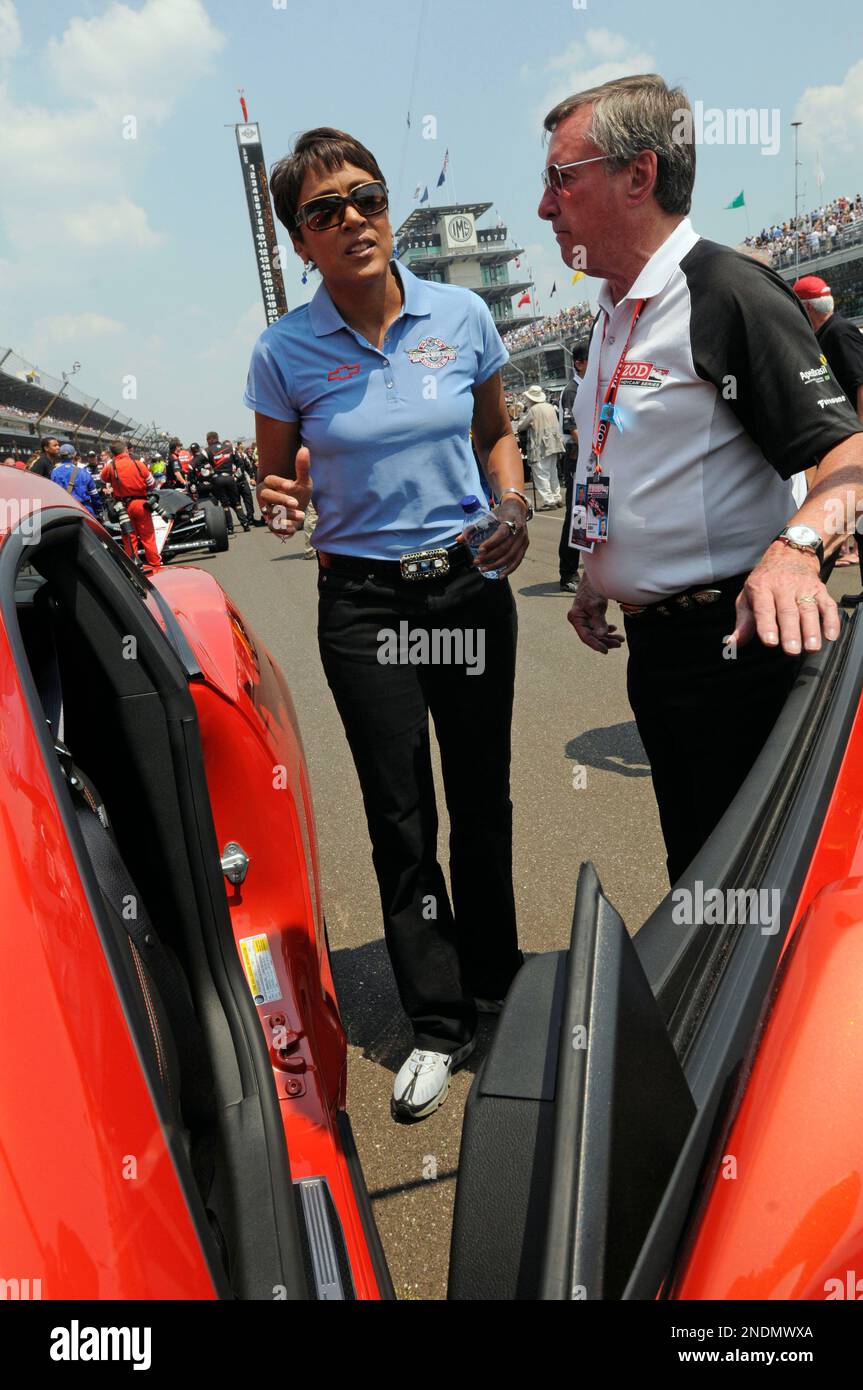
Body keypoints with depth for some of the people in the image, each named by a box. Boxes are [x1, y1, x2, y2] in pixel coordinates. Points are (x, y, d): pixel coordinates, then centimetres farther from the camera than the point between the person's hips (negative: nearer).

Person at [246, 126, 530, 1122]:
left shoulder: (461, 315, 0)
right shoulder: (284, 350, -5)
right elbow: (277, 476, 5)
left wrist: (514, 506, -6)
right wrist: (278, 505, -18)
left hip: (471, 587, 2)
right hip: (362, 601, -1)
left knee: (482, 796, 12)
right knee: (400, 817, 4)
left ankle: (495, 981, 36)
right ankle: (438, 1023, 20)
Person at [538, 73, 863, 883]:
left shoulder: (728, 291, -13)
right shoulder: (614, 314, 15)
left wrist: (795, 548, -37)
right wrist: (596, 580, 19)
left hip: (732, 643, -8)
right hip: (652, 646, 9)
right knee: (695, 869, 20)